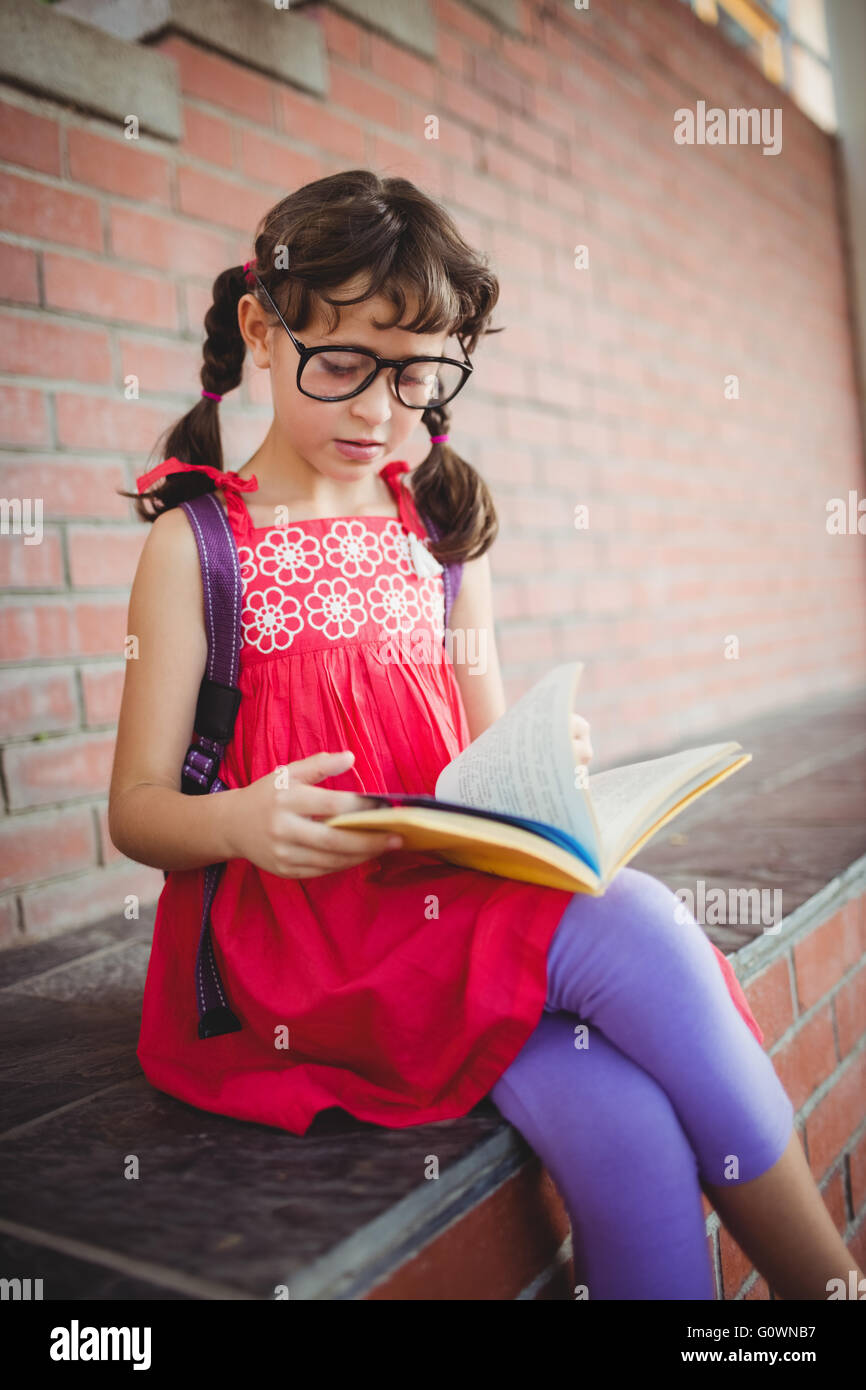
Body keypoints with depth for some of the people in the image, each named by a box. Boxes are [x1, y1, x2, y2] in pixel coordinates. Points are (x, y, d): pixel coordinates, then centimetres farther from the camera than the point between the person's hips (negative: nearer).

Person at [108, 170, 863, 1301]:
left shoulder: (441, 528, 15)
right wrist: (239, 821, -24)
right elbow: (136, 809, -2)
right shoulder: (197, 539, 2)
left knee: (626, 1123, -26)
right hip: (296, 918, -4)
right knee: (631, 931, -28)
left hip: (455, 884, 4)